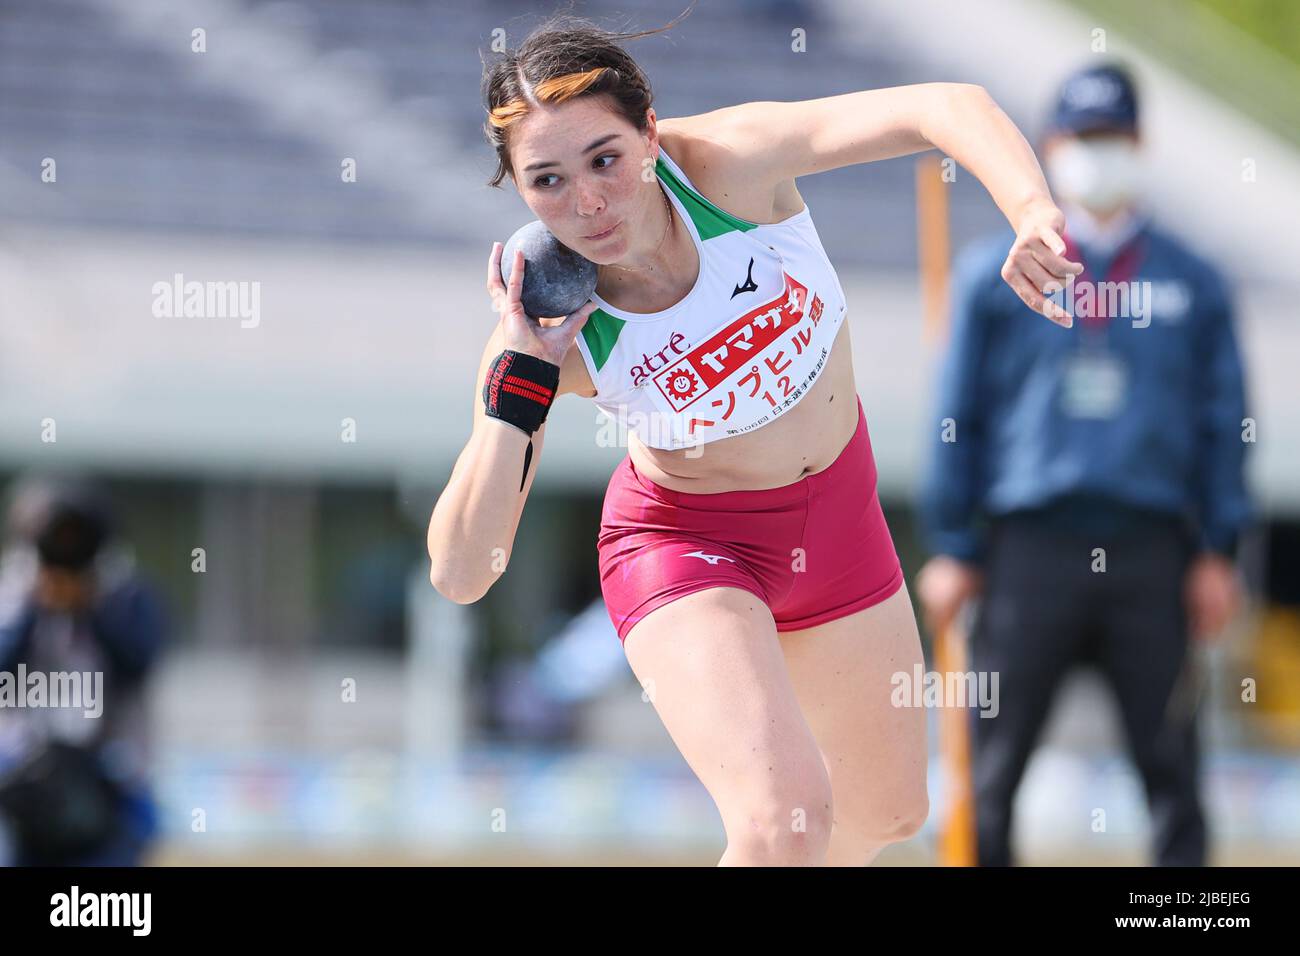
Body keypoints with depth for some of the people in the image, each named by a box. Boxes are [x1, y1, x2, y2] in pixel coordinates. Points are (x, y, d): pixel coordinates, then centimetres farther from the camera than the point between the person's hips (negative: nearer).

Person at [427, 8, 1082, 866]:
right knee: (788, 819, -28)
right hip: (687, 547, -4)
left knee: (892, 815, 20)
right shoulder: (551, 331, -27)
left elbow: (945, 107, -37)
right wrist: (517, 383, -36)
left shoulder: (727, 162, -27)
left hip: (838, 511, 4)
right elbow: (459, 573, -28)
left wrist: (1033, 209, -56)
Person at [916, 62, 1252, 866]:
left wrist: (1218, 550, 3)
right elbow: (957, 414, 9)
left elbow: (1222, 422, 11)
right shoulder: (996, 273, 9)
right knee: (992, 769, -1)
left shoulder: (1195, 284, 11)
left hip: (1152, 550, 1)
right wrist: (952, 550, 3)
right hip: (1029, 549, -1)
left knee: (1172, 764, 1)